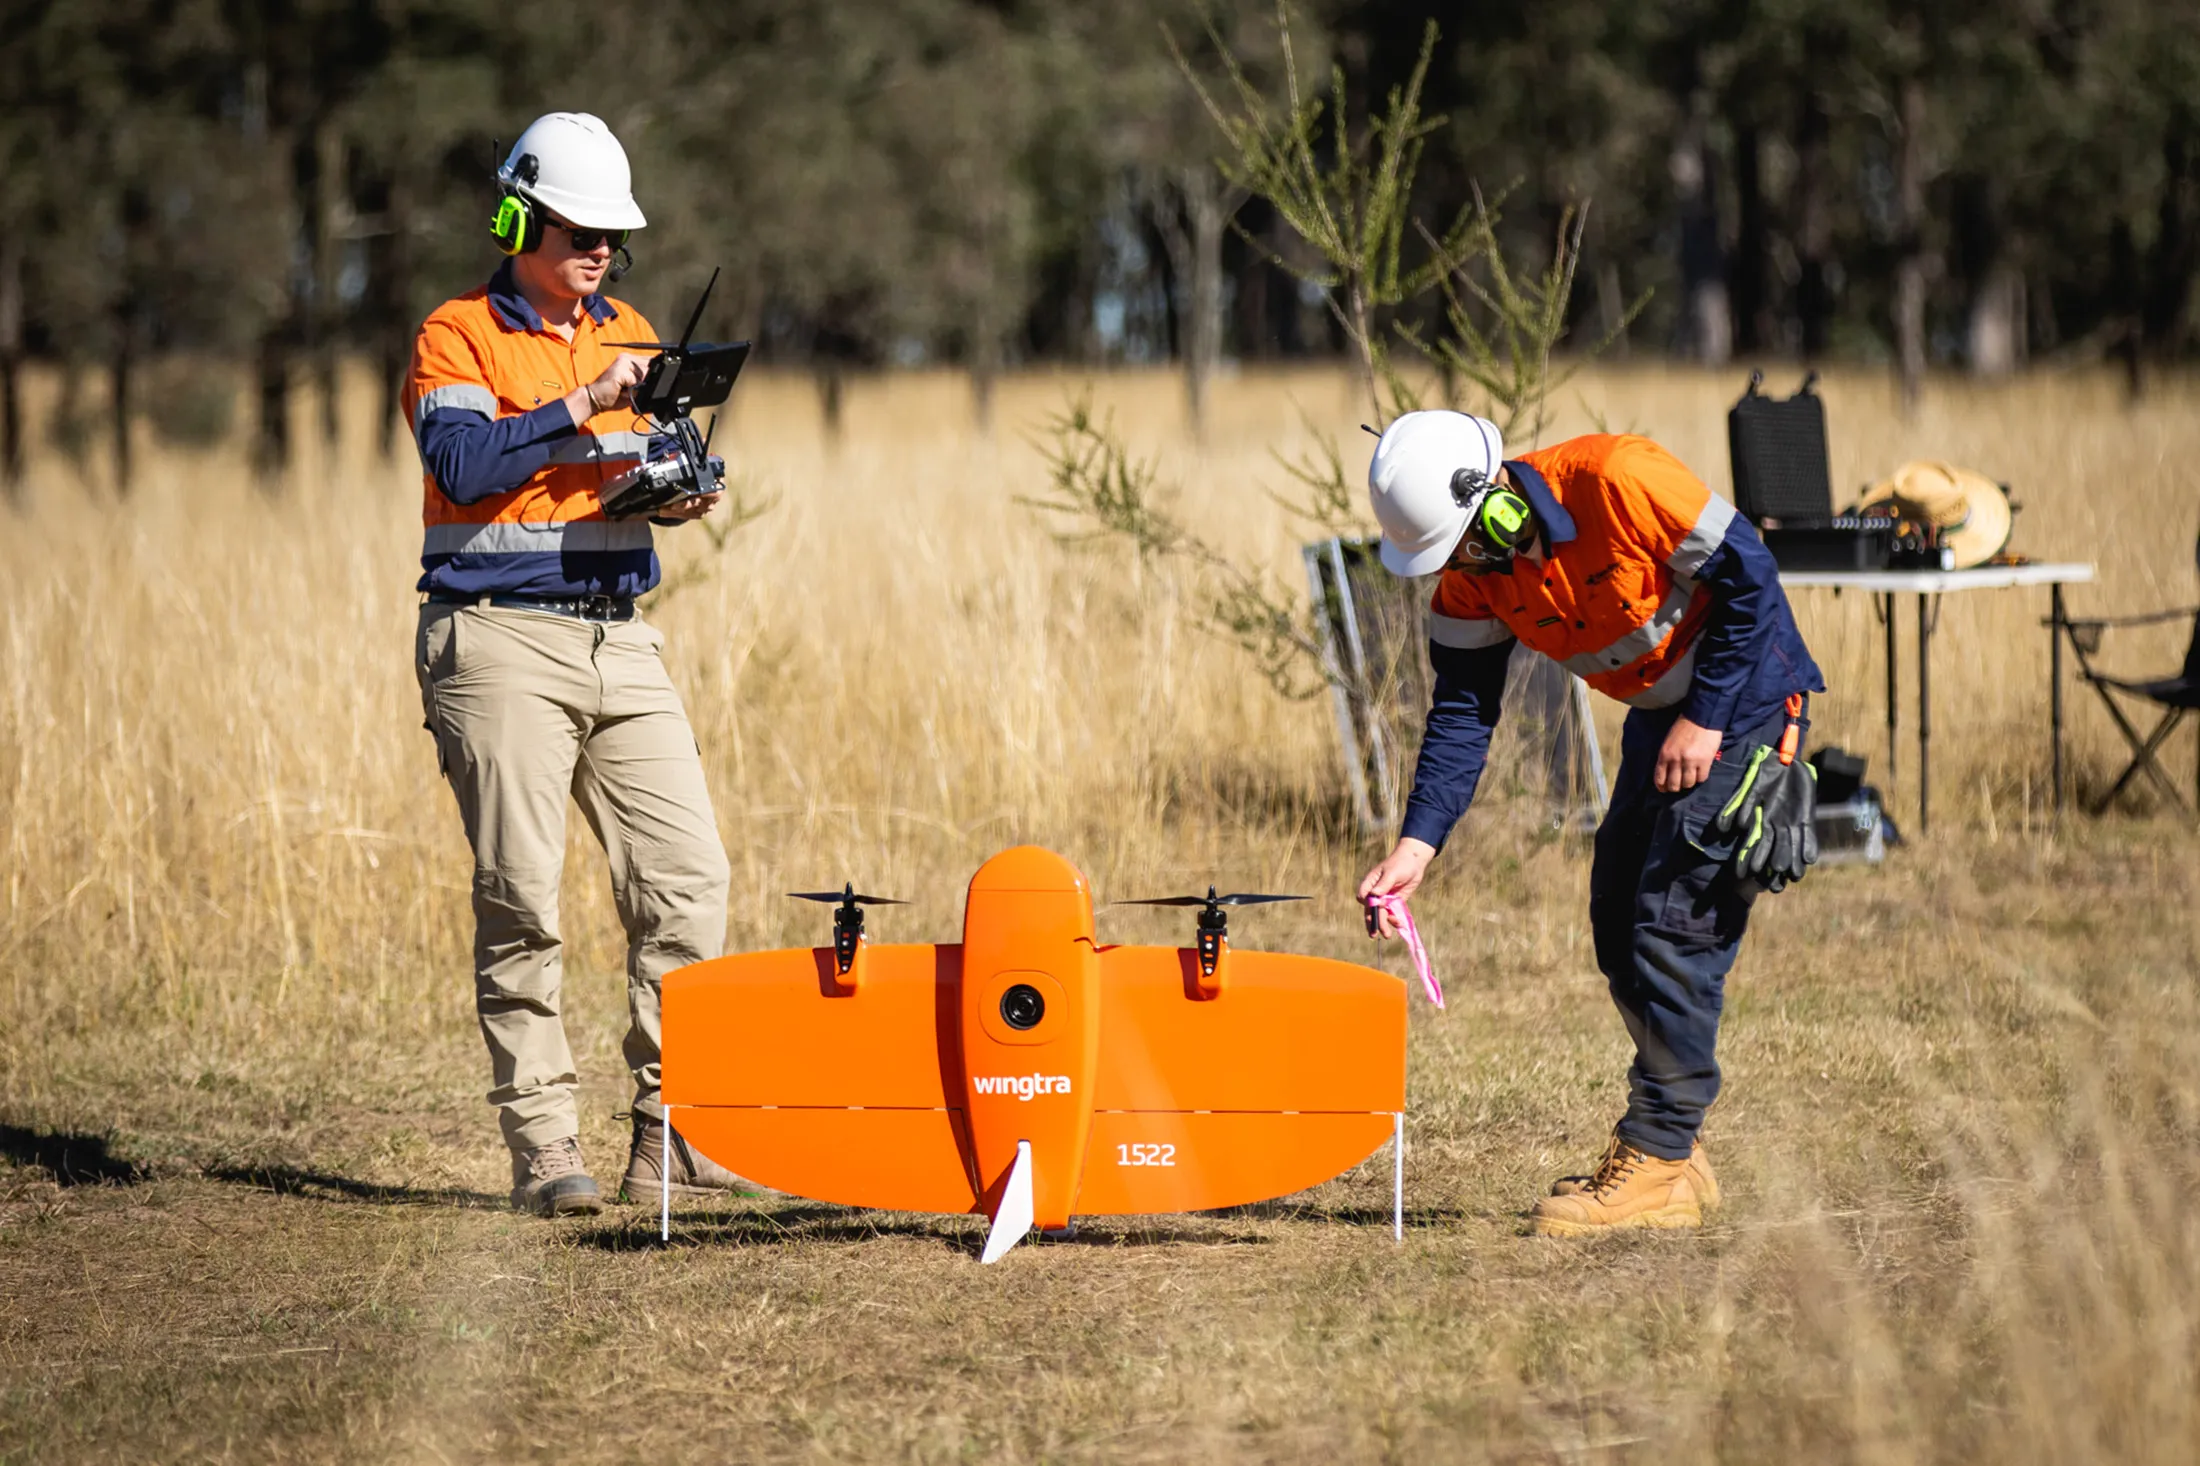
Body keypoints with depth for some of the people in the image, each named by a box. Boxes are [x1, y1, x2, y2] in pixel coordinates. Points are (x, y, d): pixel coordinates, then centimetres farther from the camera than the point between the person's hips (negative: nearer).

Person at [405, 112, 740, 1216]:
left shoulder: (625, 334, 18)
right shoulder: (458, 336, -1)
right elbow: (463, 464, -16)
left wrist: (681, 492, -3)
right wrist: (579, 405, -18)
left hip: (620, 643, 6)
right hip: (500, 640, -6)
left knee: (688, 875, -4)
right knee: (519, 898, -7)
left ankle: (669, 1131, 4)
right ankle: (541, 1146, -3)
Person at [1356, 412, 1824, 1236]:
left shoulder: (1616, 481, -29)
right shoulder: (1472, 576, -7)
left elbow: (1748, 575, -22)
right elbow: (1462, 711, -3)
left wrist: (1704, 720, -19)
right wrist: (1416, 844, -15)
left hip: (1743, 699, -8)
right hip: (1659, 711, 8)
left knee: (1673, 922, -13)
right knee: (1620, 924, 9)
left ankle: (1655, 1167, -8)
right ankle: (1675, 1155, 19)